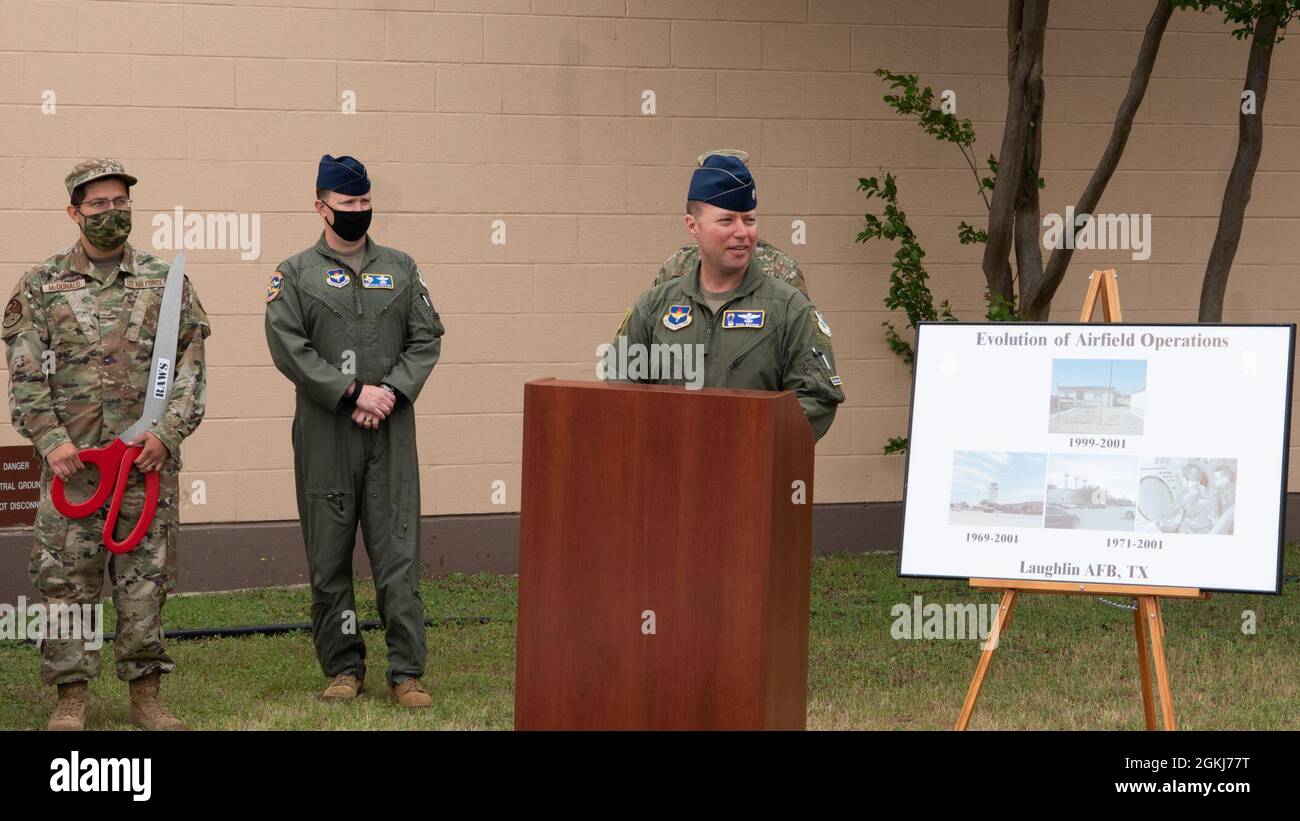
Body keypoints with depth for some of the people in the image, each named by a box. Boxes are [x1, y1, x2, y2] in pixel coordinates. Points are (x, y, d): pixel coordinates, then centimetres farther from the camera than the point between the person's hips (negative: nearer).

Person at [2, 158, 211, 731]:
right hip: (71, 459, -1)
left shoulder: (165, 281, 7)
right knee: (66, 577, -1)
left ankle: (146, 695, 10)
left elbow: (191, 367, 4)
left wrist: (168, 432, -8)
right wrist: (50, 438, -11)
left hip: (150, 458, 1)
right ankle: (70, 699, 5)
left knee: (146, 578, 3)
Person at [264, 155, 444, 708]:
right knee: (329, 561, 3)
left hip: (392, 433, 1)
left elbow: (427, 338, 8)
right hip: (325, 435, -1)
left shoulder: (401, 269, 12)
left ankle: (406, 673, -1)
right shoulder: (296, 275, 3)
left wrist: (392, 391, -9)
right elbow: (288, 347, -7)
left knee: (398, 555, -3)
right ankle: (343, 670, 14)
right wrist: (353, 392, -14)